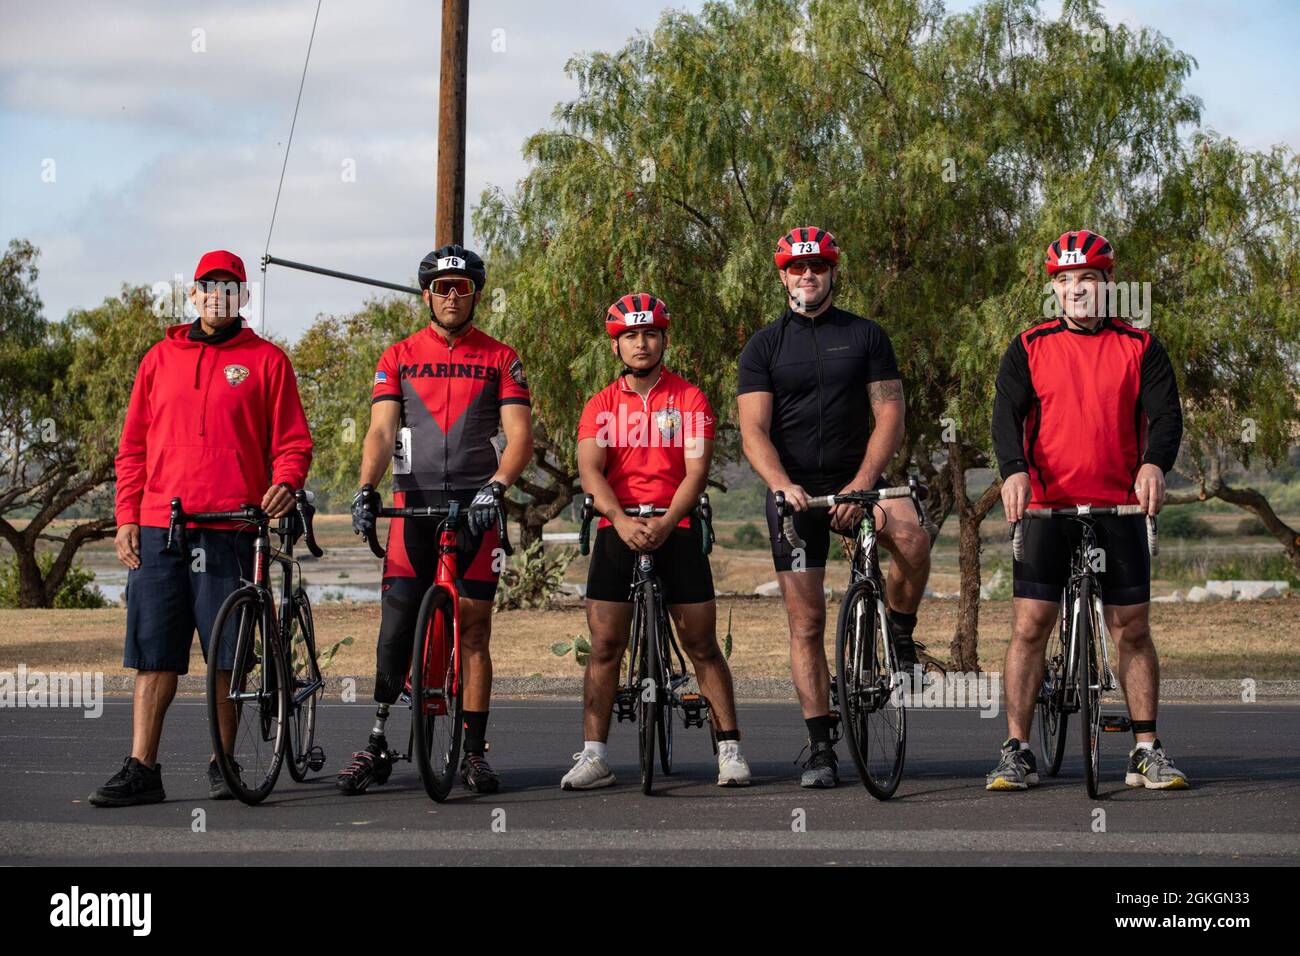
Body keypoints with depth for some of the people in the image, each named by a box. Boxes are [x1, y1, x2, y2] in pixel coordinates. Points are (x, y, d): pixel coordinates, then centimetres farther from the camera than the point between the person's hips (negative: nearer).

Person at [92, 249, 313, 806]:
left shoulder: (266, 360, 8)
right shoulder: (160, 360, 16)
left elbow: (293, 441, 6)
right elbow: (133, 448, 16)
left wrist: (285, 483, -14)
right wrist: (126, 518, 7)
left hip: (230, 529, -2)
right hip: (158, 530, 2)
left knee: (227, 656, 0)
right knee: (154, 654, 1)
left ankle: (222, 764, 12)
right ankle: (142, 770, 3)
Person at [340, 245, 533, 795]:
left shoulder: (500, 359, 7)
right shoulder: (398, 357, 9)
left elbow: (520, 435, -3)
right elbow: (382, 431, -2)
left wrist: (496, 485, -22)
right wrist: (366, 489, -19)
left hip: (476, 506, 0)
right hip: (414, 502, 0)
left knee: (474, 630, 3)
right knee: (395, 625, -6)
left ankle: (474, 752, 8)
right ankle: (376, 745, 2)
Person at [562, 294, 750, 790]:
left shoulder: (690, 400, 3)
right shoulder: (601, 405, 7)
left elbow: (696, 470, -6)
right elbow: (590, 471, -5)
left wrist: (665, 524, -21)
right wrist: (622, 521, -22)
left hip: (675, 530, -1)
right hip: (617, 529, 1)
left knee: (702, 646, 0)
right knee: (604, 647, -3)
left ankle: (729, 749, 6)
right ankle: (593, 756, -1)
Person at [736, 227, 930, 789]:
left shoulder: (866, 336, 5)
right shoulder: (764, 347, 4)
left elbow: (890, 414, -1)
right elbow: (753, 431, -4)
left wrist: (861, 485, -15)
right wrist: (783, 485, -23)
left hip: (856, 483, 0)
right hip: (794, 493, 0)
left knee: (911, 534, -33)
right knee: (807, 625, -1)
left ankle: (901, 638, -8)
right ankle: (820, 748, 5)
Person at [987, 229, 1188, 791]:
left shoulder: (1140, 349, 6)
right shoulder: (1029, 349, 6)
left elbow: (1166, 413, -4)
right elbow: (1007, 413, -5)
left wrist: (1154, 464, -26)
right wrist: (1014, 470, -25)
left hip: (1120, 508, 1)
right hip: (1046, 505, 0)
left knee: (1132, 629, 3)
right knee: (1029, 626, -4)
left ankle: (1147, 751, 11)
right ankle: (1016, 753, 1)